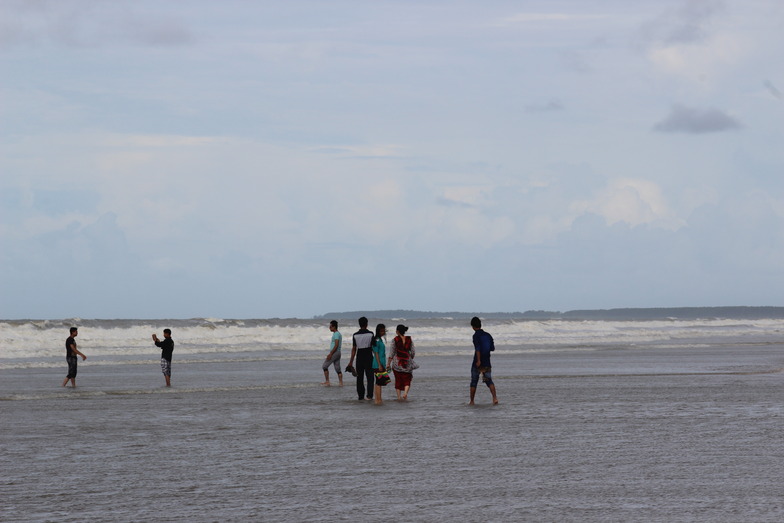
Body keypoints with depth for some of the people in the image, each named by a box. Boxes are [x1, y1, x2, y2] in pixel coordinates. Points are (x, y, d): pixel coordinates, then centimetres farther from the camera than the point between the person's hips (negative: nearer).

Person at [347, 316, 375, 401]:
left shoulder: (355, 335, -2)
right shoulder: (370, 334, -6)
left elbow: (354, 349, -1)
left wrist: (351, 362, 4)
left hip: (359, 357, 2)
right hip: (368, 356, -2)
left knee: (359, 377, 10)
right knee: (370, 376, 0)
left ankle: (361, 396, 13)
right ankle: (369, 395, -12)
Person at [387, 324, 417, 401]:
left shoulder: (395, 340, -8)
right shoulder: (409, 340, -1)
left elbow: (392, 353, -8)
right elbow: (412, 352, 3)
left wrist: (388, 363, -3)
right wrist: (411, 360, 21)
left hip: (397, 362, -1)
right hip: (407, 362, 1)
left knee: (398, 380, 11)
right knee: (407, 380, 10)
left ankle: (399, 396, 11)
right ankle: (405, 392, -14)